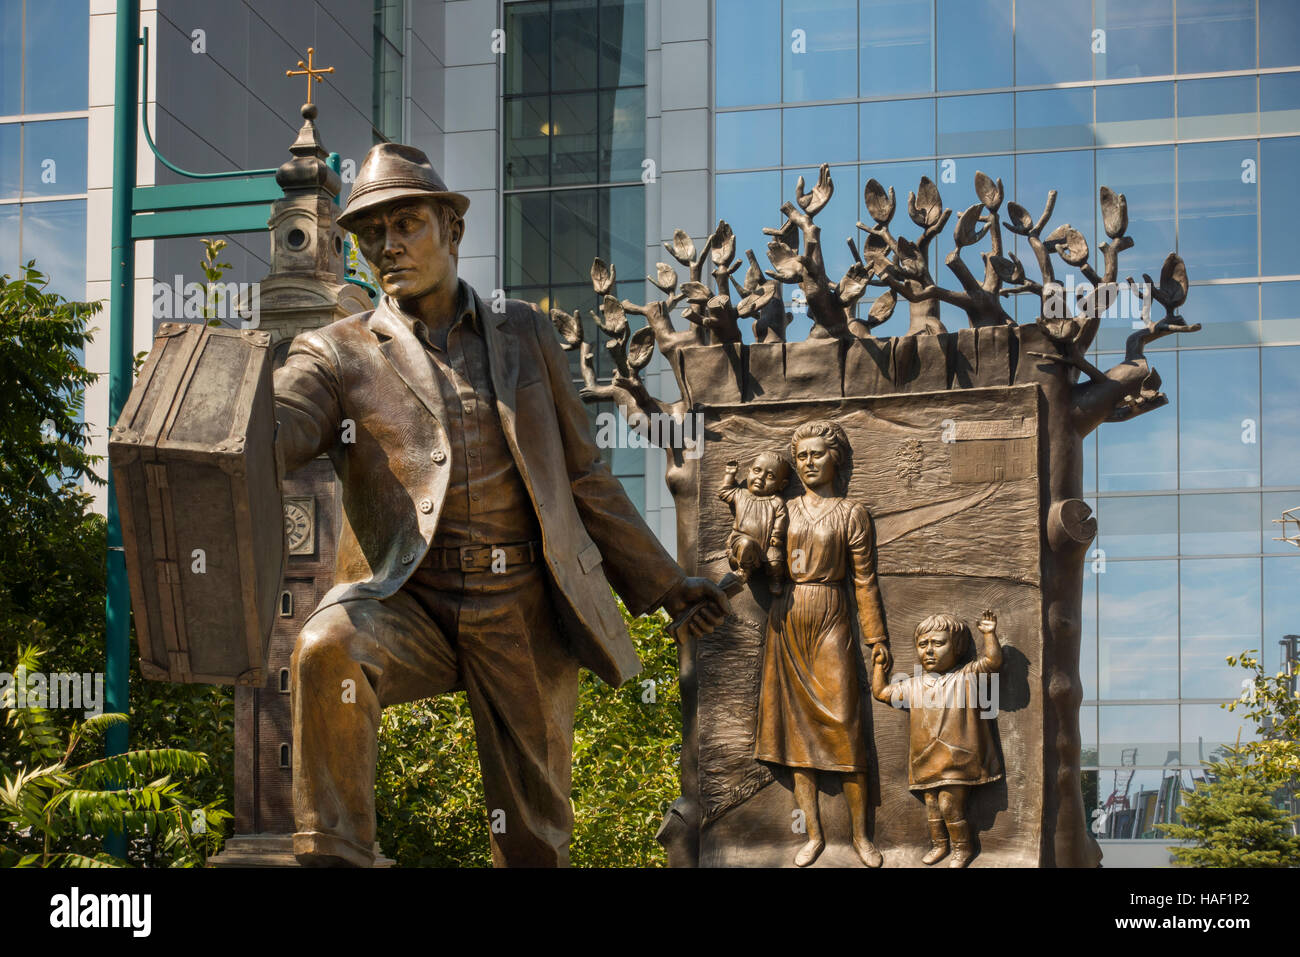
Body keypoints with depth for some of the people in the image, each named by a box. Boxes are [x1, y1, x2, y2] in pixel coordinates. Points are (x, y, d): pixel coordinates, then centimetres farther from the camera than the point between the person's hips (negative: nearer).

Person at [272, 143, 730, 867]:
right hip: (407, 604, -2)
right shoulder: (338, 354, 6)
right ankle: (334, 856, -26)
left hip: (524, 612, 2)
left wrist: (662, 583, 18)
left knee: (535, 834, 3)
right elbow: (278, 430, -15)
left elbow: (584, 474, 18)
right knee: (328, 650, -35)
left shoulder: (525, 337, 13)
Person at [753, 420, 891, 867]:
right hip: (786, 621, 4)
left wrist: (877, 637, -2)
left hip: (830, 621, -3)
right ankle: (814, 834, 7)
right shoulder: (785, 511, 12)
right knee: (796, 722, 2)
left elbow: (864, 579, 1)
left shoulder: (851, 513, 2)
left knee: (843, 722, -7)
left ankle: (861, 834, 1)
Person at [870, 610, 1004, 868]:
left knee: (950, 805, -6)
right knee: (931, 804, 12)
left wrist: (989, 634, -15)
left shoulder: (965, 678, -2)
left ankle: (963, 847, 13)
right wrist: (878, 667, 21)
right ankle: (939, 844, 31)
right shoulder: (912, 686, 10)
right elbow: (880, 692, 17)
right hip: (927, 761, 5)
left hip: (957, 758, -5)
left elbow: (992, 661, -13)